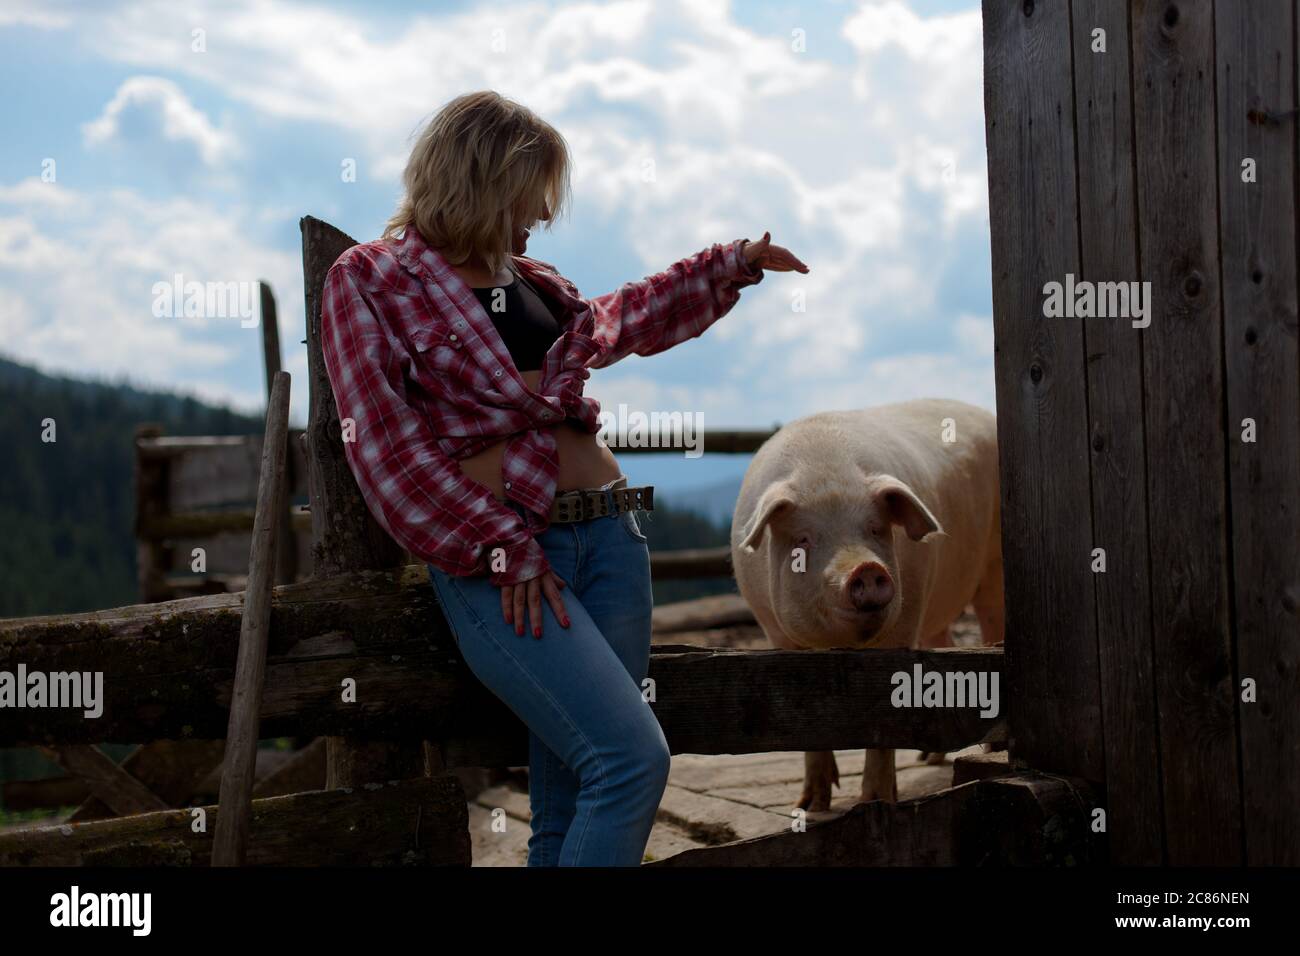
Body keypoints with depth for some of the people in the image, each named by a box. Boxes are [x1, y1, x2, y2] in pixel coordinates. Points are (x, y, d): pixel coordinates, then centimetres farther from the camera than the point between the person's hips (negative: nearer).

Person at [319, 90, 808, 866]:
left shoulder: (524, 276, 19)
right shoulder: (369, 282, 1)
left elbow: (618, 321, 40)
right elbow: (390, 448, -8)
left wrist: (733, 265, 43)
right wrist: (504, 553, -13)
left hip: (608, 535, 6)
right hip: (498, 559, -6)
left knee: (572, 805, 2)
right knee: (633, 758, -22)